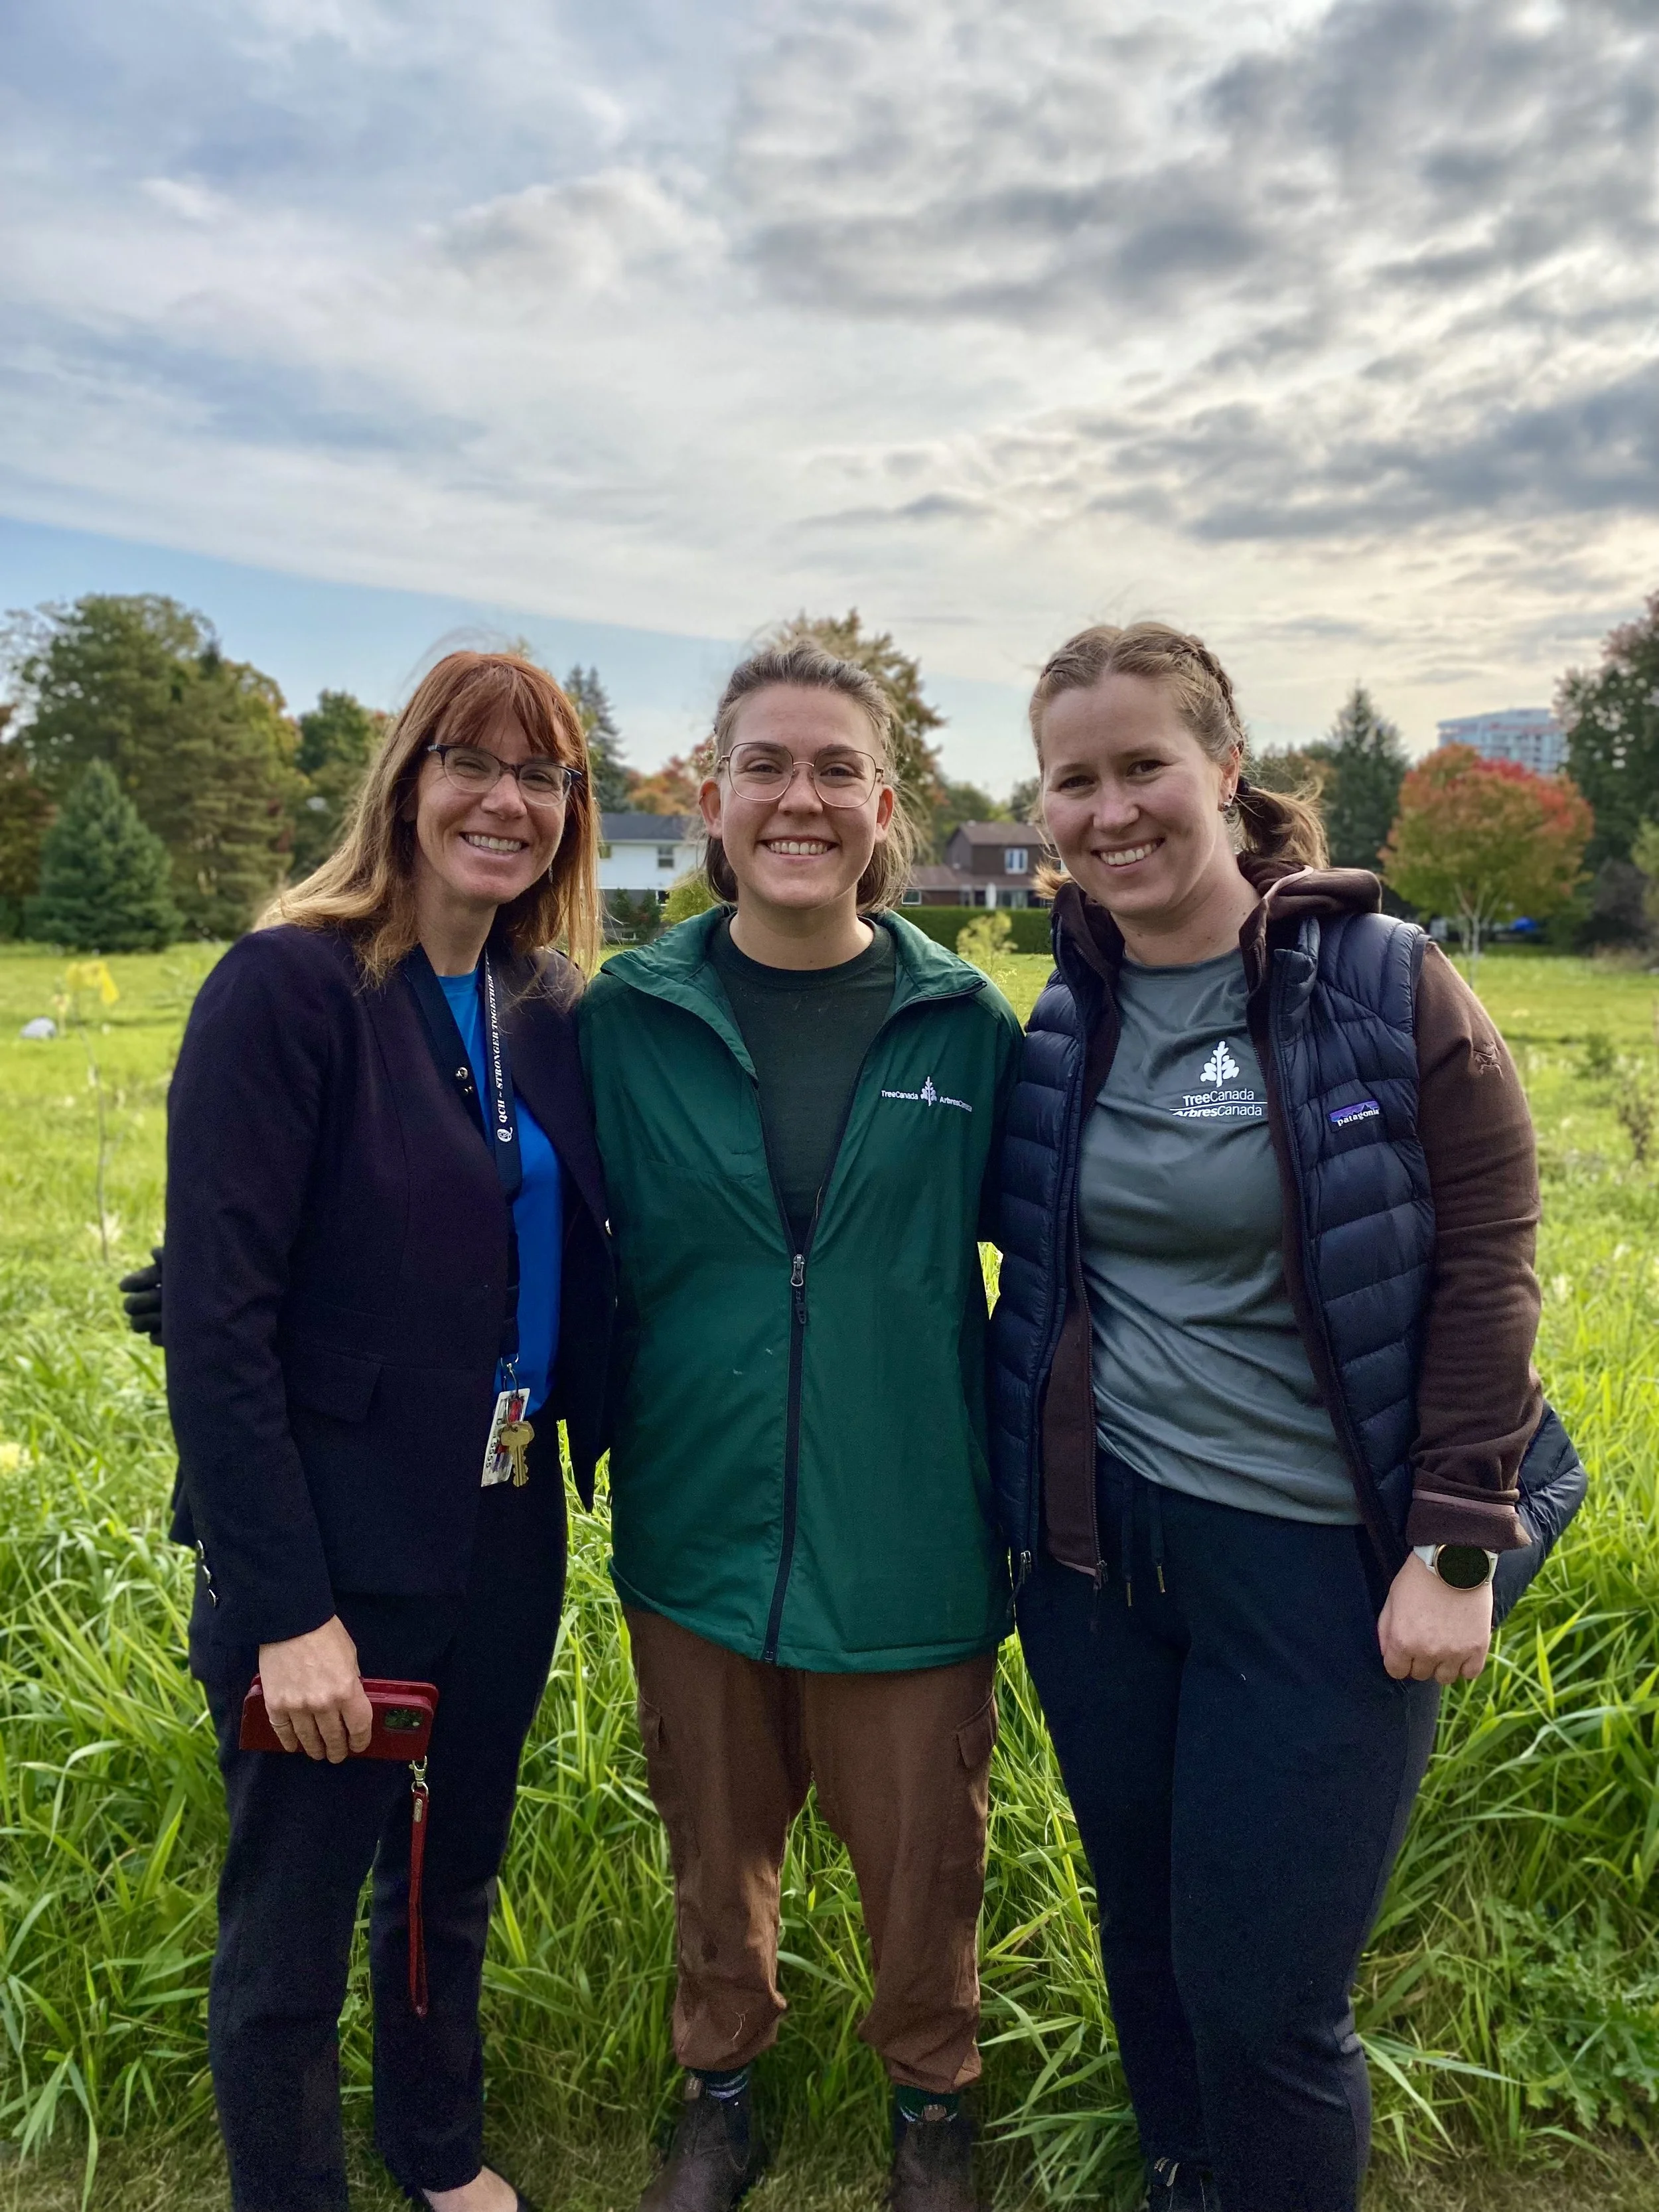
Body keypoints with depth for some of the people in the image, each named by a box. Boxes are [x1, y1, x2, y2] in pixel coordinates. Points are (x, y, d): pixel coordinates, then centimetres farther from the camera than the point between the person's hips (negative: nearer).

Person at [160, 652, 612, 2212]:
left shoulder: (548, 1012, 2)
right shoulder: (288, 986, -15)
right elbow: (215, 1317, -19)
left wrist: (599, 1456, 0)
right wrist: (283, 1608, -20)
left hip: (508, 1538, 6)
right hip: (336, 1557, -6)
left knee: (454, 1879, 25)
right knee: (289, 1935, 13)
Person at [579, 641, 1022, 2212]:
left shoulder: (964, 1023, -5)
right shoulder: (626, 1019, -4)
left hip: (906, 1543, 0)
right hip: (697, 1537, 1)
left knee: (921, 1858, 16)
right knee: (715, 1846, 20)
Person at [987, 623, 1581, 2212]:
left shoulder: (1390, 987, -10)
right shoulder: (1068, 1014, 3)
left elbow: (1486, 1272, -9)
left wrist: (1455, 1551, -12)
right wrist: (1016, 1484, 8)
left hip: (1319, 1560, -4)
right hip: (1098, 1547, 5)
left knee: (1262, 1995, 5)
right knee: (1147, 1946, 20)